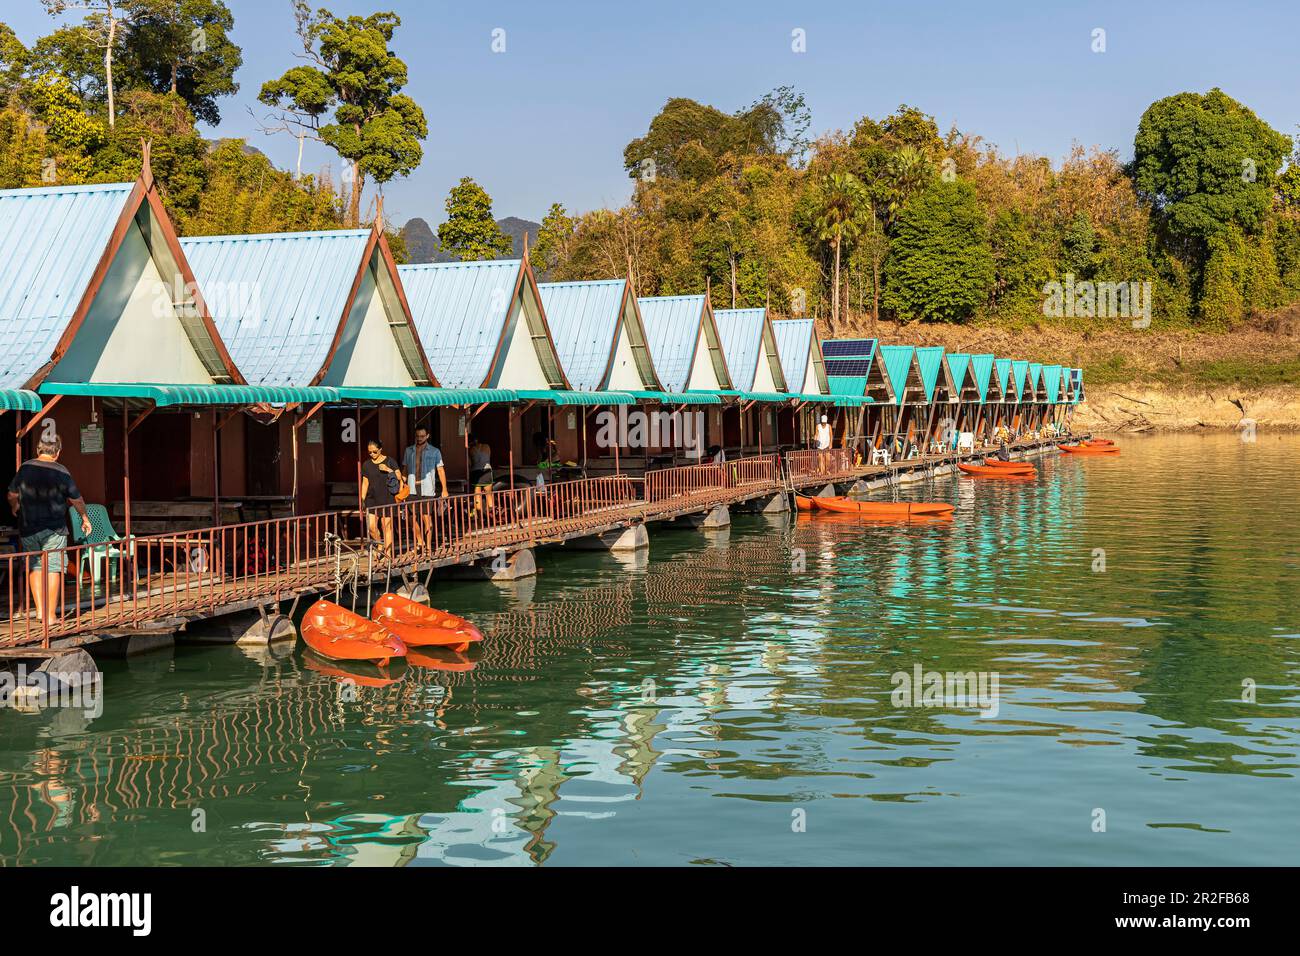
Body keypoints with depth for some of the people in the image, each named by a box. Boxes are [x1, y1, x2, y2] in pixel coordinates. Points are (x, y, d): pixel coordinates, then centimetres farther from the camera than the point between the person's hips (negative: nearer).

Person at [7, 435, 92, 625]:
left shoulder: (25, 468, 1)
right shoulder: (61, 472, -9)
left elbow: (12, 495, 13)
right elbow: (77, 500, -2)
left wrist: (15, 508, 35)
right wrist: (85, 519, 16)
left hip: (28, 528, 3)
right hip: (54, 529, -3)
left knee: (34, 567, 14)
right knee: (52, 570, 1)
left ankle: (40, 609, 9)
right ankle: (51, 615, 1)